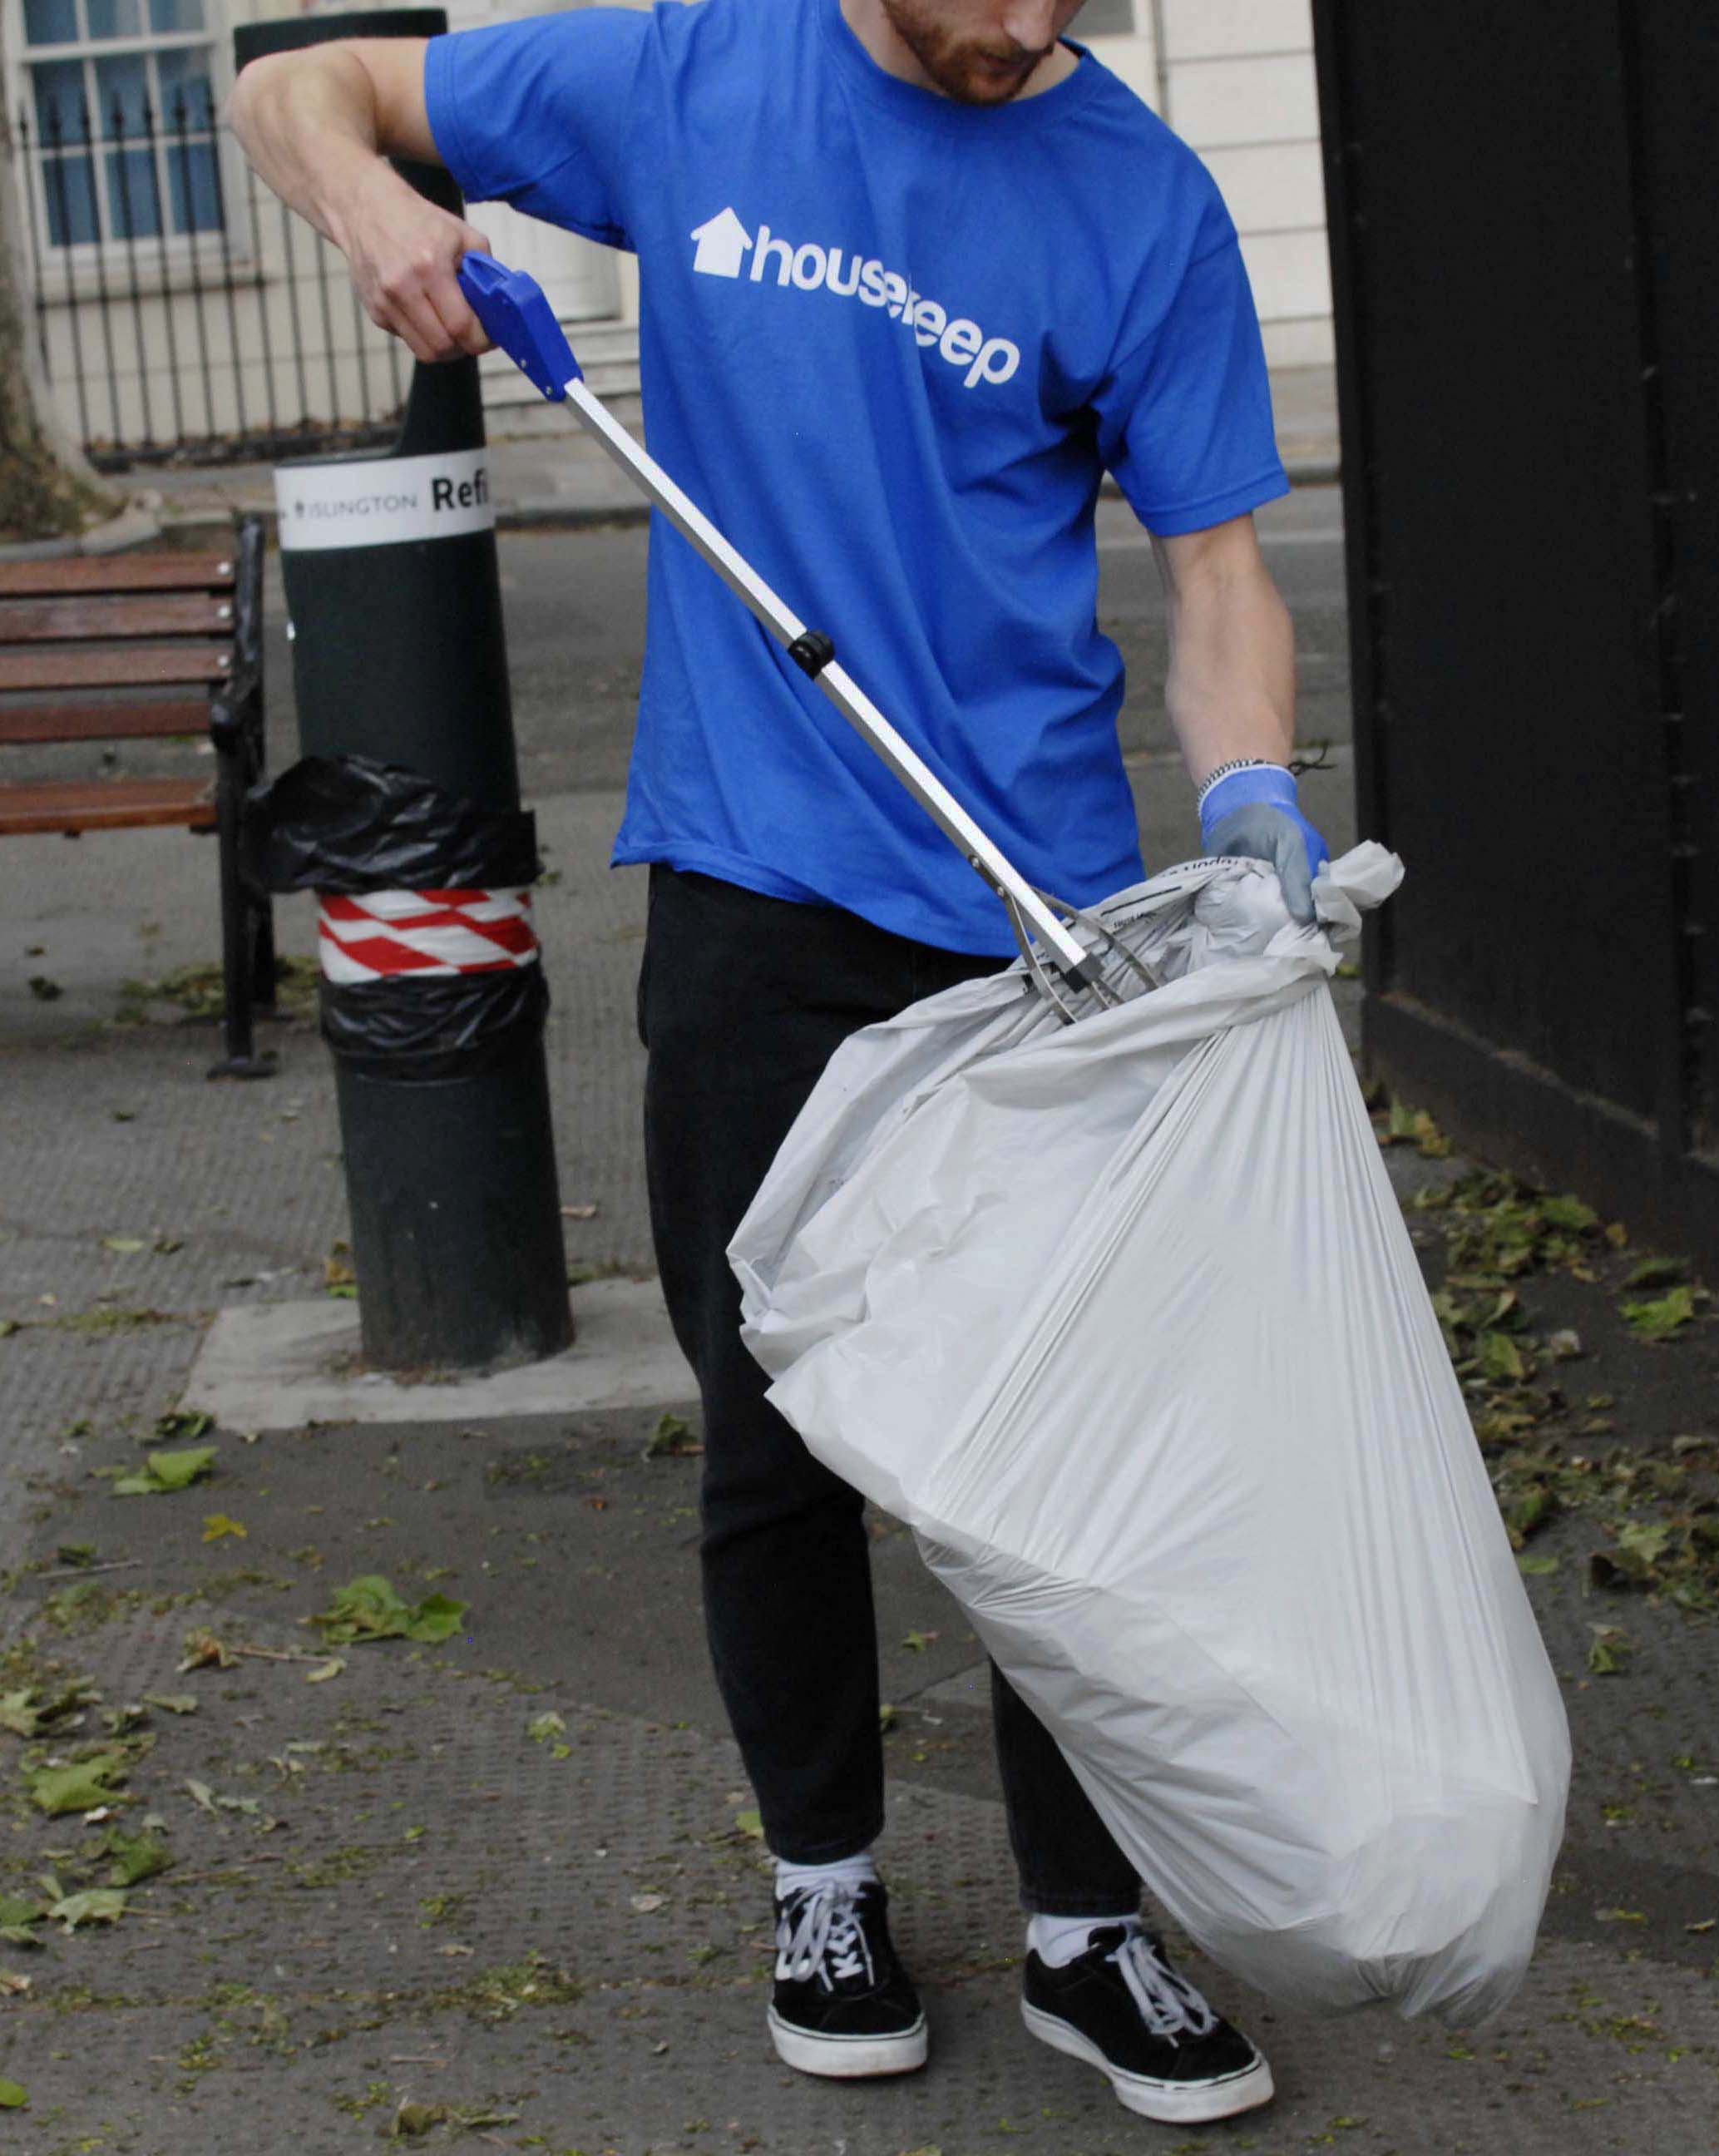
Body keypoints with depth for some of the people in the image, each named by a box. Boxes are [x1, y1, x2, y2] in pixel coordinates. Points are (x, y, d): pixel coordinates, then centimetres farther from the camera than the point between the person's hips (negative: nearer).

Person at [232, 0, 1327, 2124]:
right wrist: (372, 200, -11)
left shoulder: (1139, 199, -4)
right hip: (757, 891, 1)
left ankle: (1088, 1927, 18)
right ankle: (825, 1876, 28)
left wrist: (1249, 794, -20)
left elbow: (1214, 565, -1)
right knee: (778, 1420, 9)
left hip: (1035, 903, -1)